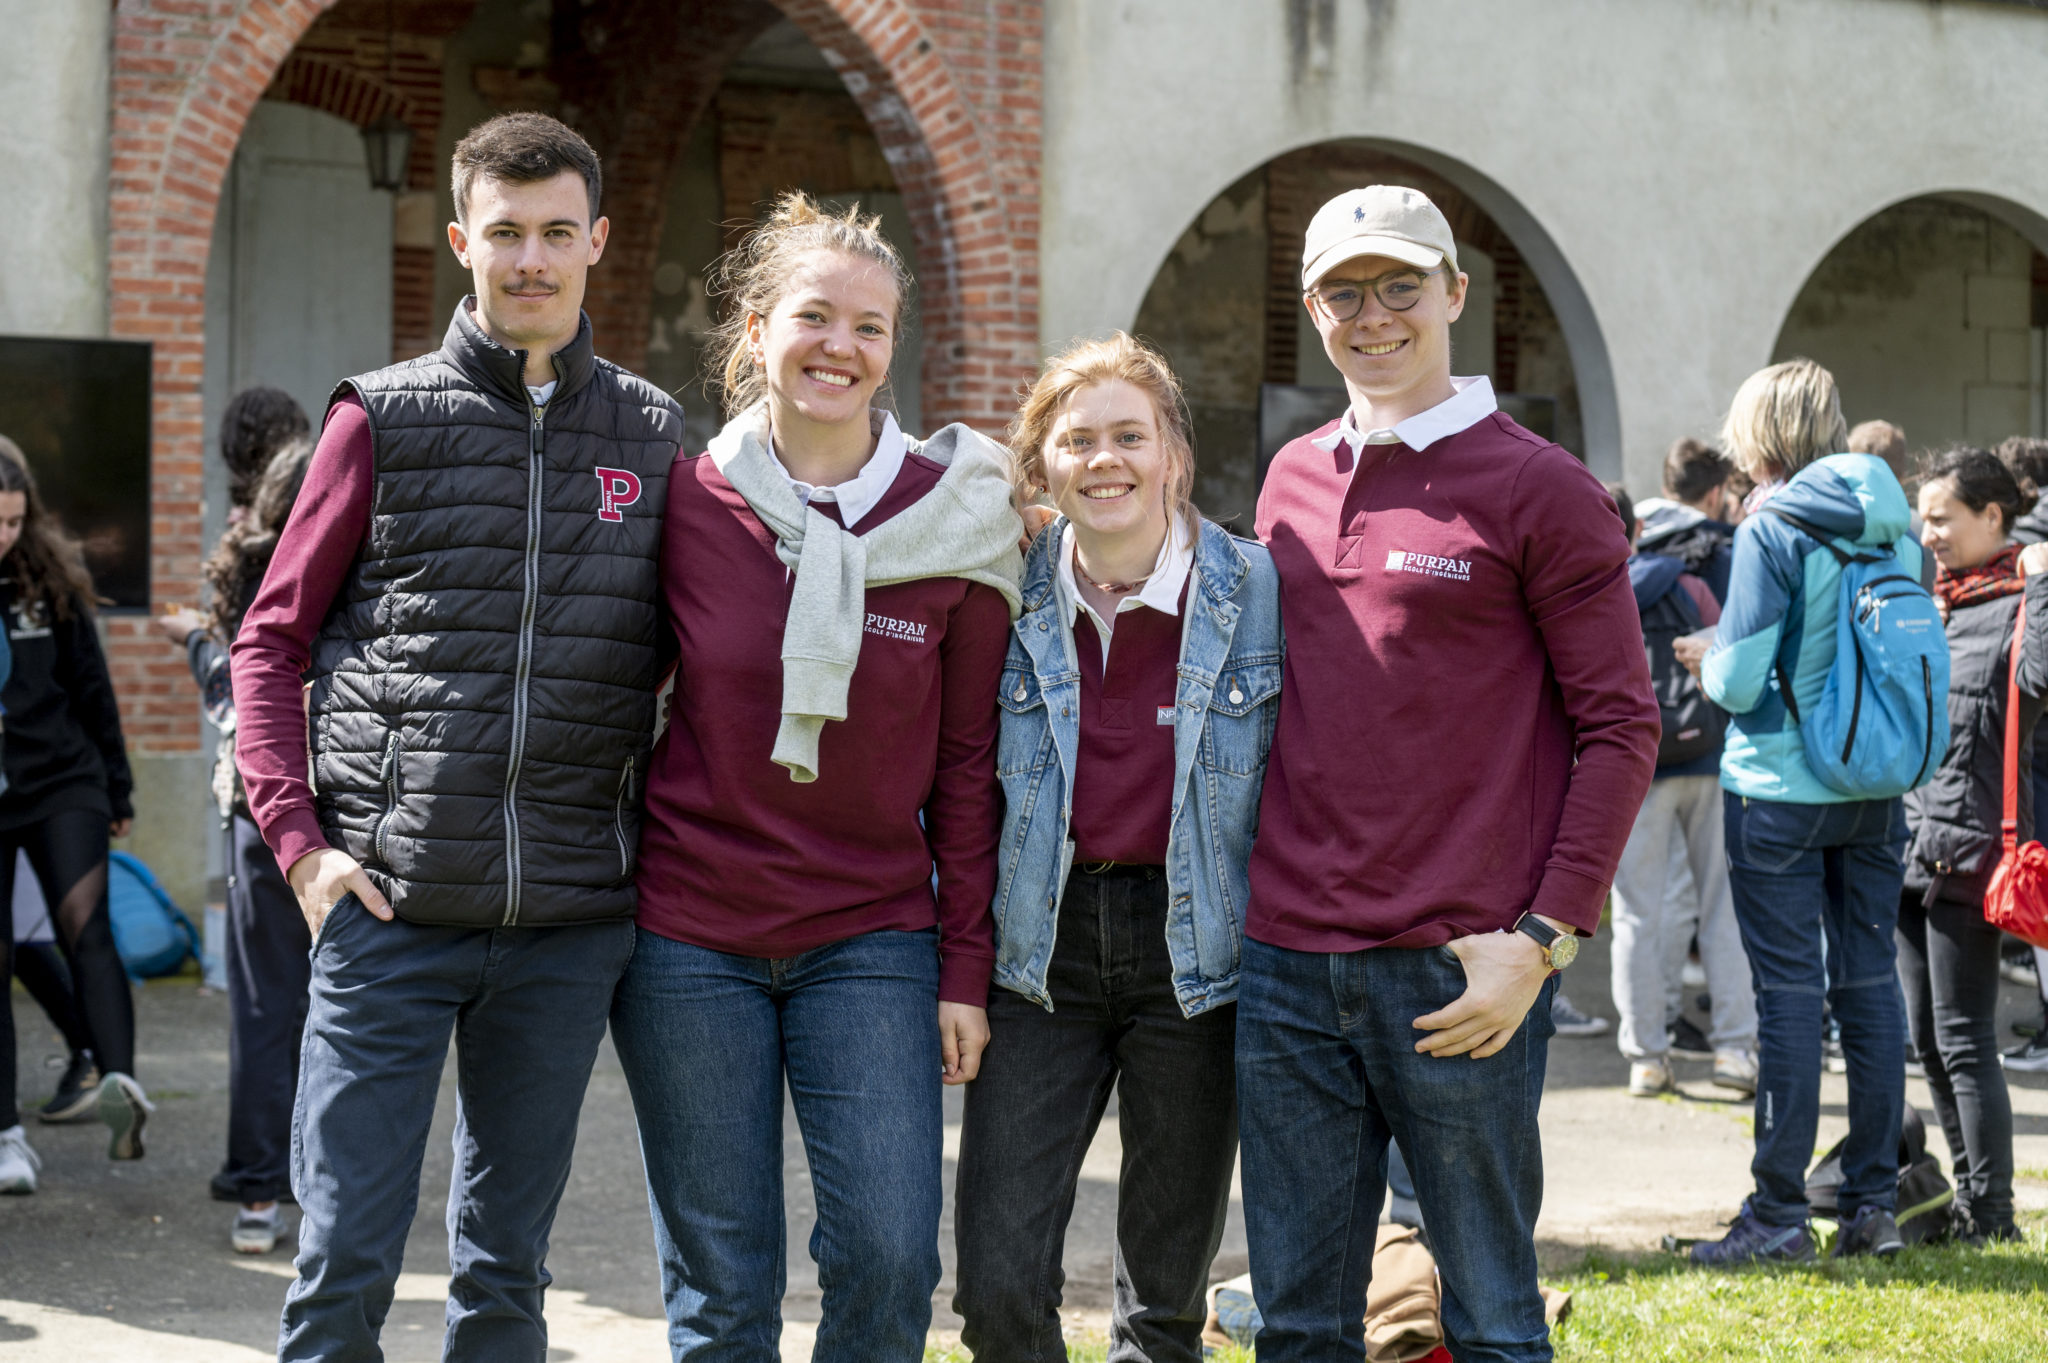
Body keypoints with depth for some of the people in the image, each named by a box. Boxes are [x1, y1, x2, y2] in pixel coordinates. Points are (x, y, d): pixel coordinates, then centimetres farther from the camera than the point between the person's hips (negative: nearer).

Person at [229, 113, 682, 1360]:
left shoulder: (653, 436, 9)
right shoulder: (383, 418, 3)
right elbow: (270, 641, 5)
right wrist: (298, 835, -6)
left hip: (572, 920, 2)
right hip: (393, 909, -2)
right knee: (344, 1263, -2)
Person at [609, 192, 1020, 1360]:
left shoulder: (953, 521, -2)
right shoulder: (687, 501, -2)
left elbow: (968, 758, 3)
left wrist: (965, 964, 1)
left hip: (873, 942, 0)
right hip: (689, 942, 0)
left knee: (890, 1256, -8)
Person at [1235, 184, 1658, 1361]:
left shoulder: (1541, 489, -2)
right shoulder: (1293, 480, 14)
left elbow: (1621, 728, -5)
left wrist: (1545, 939, -13)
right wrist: (1255, 896, 12)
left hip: (1458, 975, -5)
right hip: (1286, 971, 5)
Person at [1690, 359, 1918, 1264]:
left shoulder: (1774, 533, -13)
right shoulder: (1893, 527, 6)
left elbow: (1738, 681, -15)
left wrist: (1709, 660, 6)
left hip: (1780, 790, -6)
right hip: (1877, 791, 6)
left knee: (1789, 993, -2)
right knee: (1869, 984, 10)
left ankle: (1779, 1213, 2)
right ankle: (1873, 1202, 14)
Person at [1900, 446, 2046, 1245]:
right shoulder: (1934, 601, 16)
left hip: (1969, 847, -9)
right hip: (1914, 841, 9)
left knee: (1963, 1038, -6)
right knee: (1928, 1039, 13)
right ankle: (1969, 1200, 23)